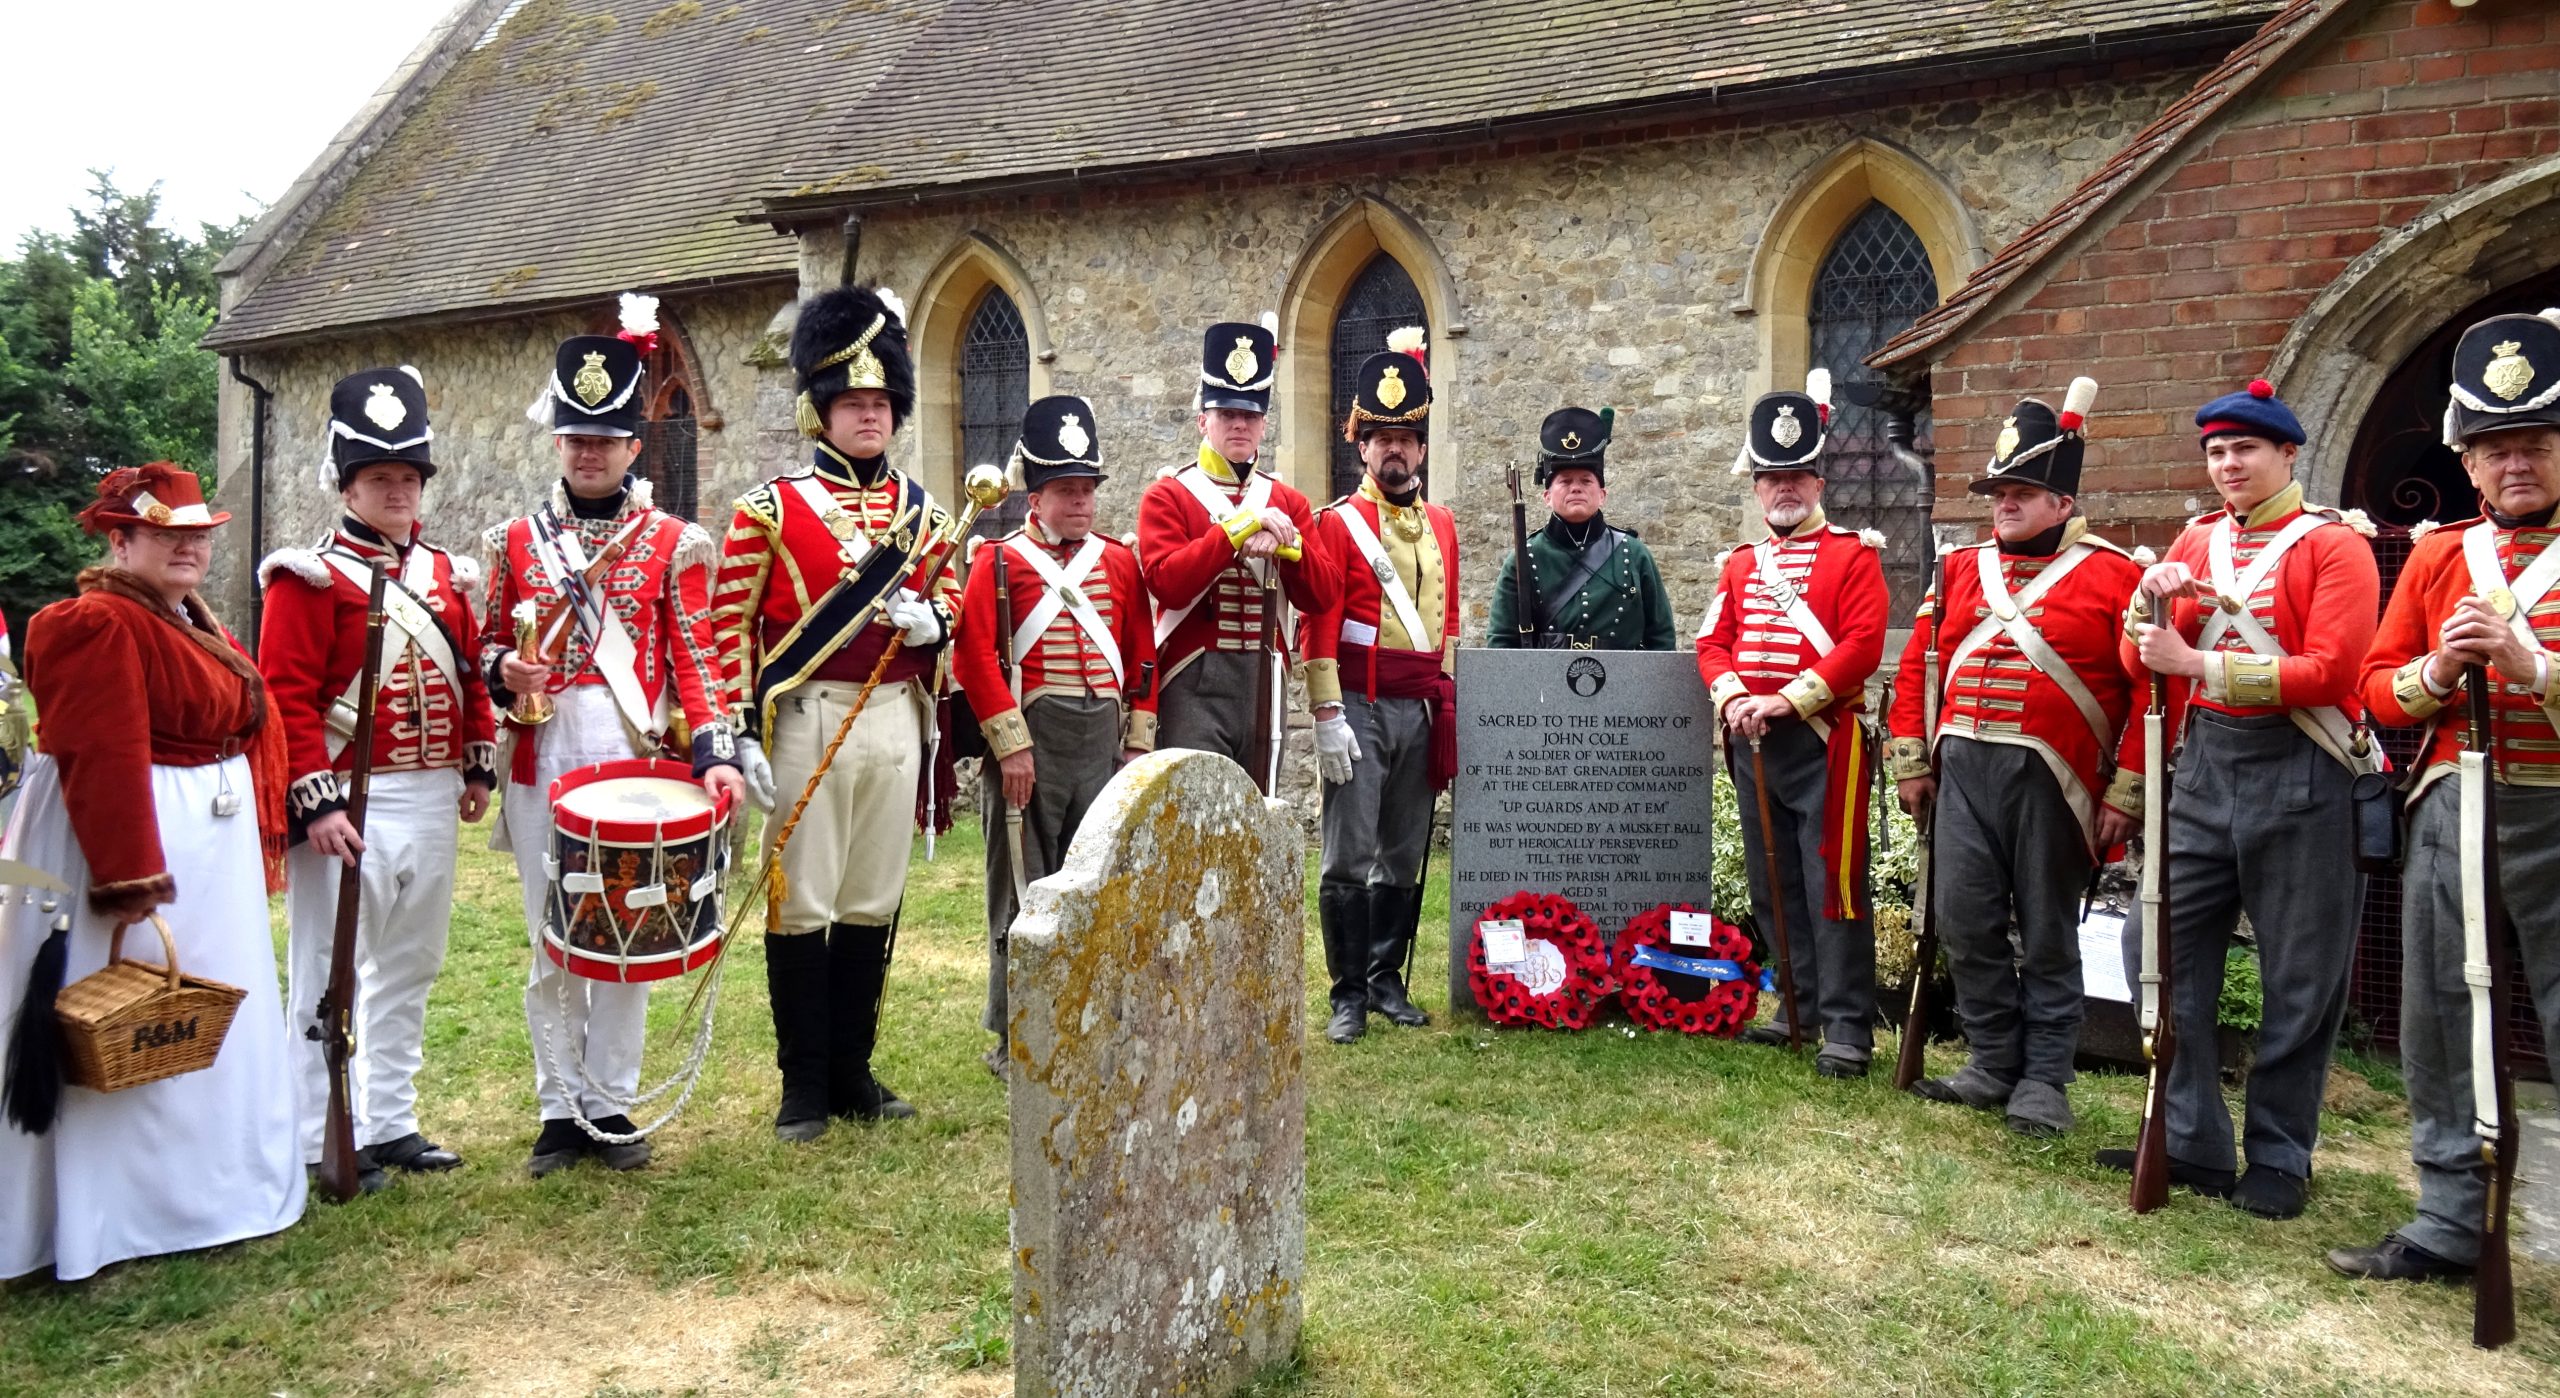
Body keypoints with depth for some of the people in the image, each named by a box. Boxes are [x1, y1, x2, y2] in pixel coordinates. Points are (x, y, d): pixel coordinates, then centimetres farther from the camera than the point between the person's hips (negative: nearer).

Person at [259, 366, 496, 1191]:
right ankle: (323, 1144, 12)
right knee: (329, 977, 1)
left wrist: (480, 767, 10)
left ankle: (391, 1124, 26)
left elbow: (470, 678, 17)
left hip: (433, 802, 7)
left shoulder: (444, 575, 13)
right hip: (351, 803, -7)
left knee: (410, 970, 14)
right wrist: (317, 802, -19)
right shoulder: (311, 578, -7)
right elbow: (286, 698, -14)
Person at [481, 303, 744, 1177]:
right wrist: (505, 670, -11)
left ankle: (612, 1107, 16)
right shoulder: (516, 540, 9)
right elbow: (490, 651, 12)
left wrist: (715, 753, -13)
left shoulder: (674, 542, 3)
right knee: (552, 943, 6)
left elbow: (695, 658, -2)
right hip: (543, 756, 2)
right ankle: (560, 1111, 16)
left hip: (637, 753, -1)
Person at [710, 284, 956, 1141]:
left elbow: (951, 605, 17)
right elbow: (734, 626, -4)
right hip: (806, 724, -4)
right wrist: (742, 734, -11)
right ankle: (803, 1090, 13)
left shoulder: (920, 510, 11)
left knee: (873, 904, 10)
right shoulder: (769, 509, -2)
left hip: (896, 722, 4)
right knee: (802, 906, 1)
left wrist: (930, 621, -7)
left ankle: (854, 1075, 22)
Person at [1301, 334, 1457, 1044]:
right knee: (1350, 859, -3)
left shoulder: (1441, 525, 14)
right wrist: (1327, 717, -14)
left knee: (1405, 858, 11)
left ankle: (1387, 979, 23)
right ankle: (1349, 994, 5)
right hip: (1360, 708, -5)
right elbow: (1318, 627, -8)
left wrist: (1450, 706, 14)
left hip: (1424, 711, 5)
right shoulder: (1337, 524, -3)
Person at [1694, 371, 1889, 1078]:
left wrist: (1789, 699, -19)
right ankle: (1800, 1006, 24)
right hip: (1753, 743, 6)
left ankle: (1847, 1026, 1)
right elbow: (1713, 642, 10)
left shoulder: (1853, 554, -1)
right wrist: (1732, 698, -10)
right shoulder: (1740, 564, 16)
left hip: (1825, 740, -6)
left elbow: (1863, 645, -12)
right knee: (1774, 886, 12)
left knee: (1833, 885, -5)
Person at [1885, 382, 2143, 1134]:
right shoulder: (1959, 570, 12)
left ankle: (2044, 1080, 16)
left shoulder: (2114, 576, -2)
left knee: (2047, 934, 5)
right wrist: (1911, 763, 8)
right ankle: (1994, 1063, 20)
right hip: (1962, 769, 4)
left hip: (2051, 780, -4)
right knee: (1965, 920, 5)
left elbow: (2149, 687, -7)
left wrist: (2125, 793, -11)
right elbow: (1918, 667, 13)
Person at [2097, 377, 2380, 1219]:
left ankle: (2279, 1161, 16)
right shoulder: (2195, 541, 13)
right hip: (2204, 769, 5)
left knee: (2300, 982, 3)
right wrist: (2153, 595, -10)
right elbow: (2139, 660, 9)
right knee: (2162, 951, 3)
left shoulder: (2335, 546, -3)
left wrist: (2200, 665, -19)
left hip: (2298, 775, -5)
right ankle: (2192, 1143, 14)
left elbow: (2329, 672, -15)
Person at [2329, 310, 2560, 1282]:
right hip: (2452, 808, 4)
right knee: (2439, 1018, 9)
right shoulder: (2436, 556, 13)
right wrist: (2437, 671, -8)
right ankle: (2451, 1223, 21)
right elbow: (2377, 688, 11)